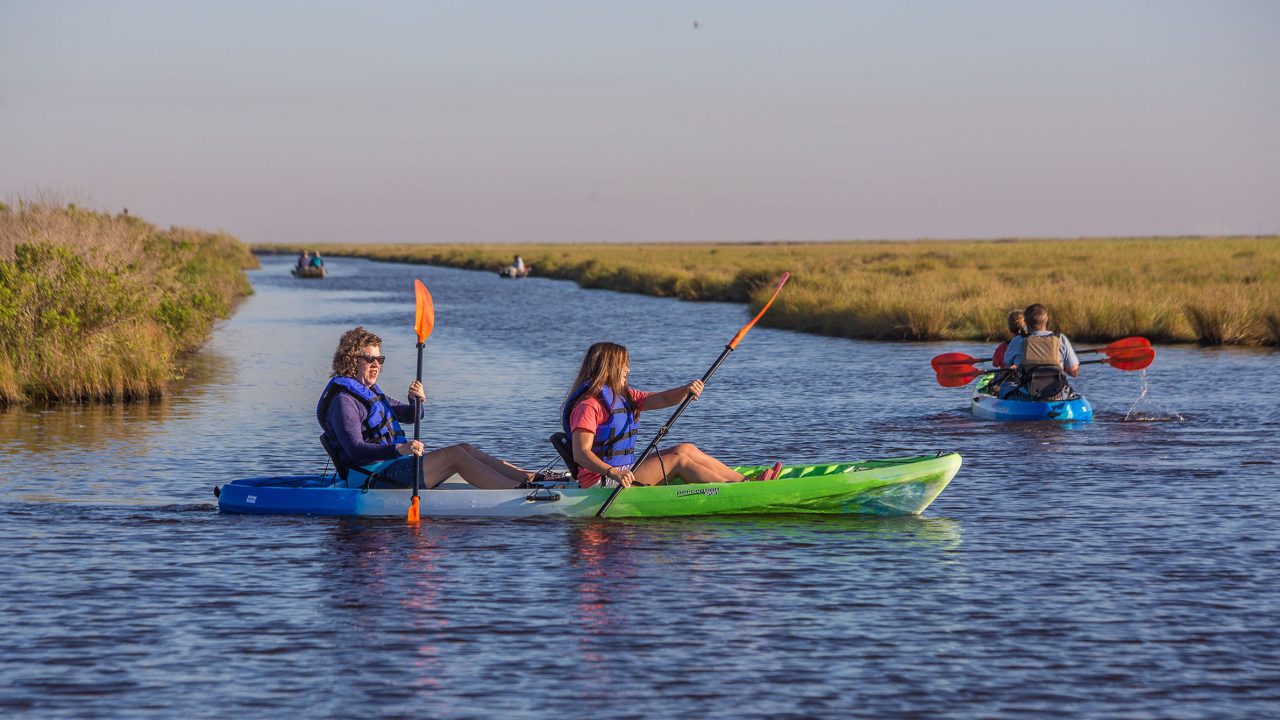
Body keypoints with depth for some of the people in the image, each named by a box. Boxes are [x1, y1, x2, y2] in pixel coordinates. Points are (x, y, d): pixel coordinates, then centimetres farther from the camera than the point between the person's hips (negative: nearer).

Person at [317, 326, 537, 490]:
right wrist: (399, 449, -39)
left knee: (465, 448, 2)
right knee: (454, 455, -18)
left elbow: (411, 416, 27)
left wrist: (417, 400, 1)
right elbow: (354, 450, -27)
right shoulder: (343, 401, -14)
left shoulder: (369, 392, 18)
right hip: (372, 479, -10)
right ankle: (520, 491, -24)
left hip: (391, 465, 10)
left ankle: (527, 477, -4)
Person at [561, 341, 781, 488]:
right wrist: (613, 473, -40)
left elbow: (663, 399, 8)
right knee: (677, 459, -13)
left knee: (686, 449, 2)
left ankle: (745, 480, 1)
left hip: (623, 472, 10)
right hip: (600, 481, -10)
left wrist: (686, 390, -14)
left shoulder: (623, 396, 14)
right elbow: (580, 454, -26)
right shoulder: (588, 406, -16)